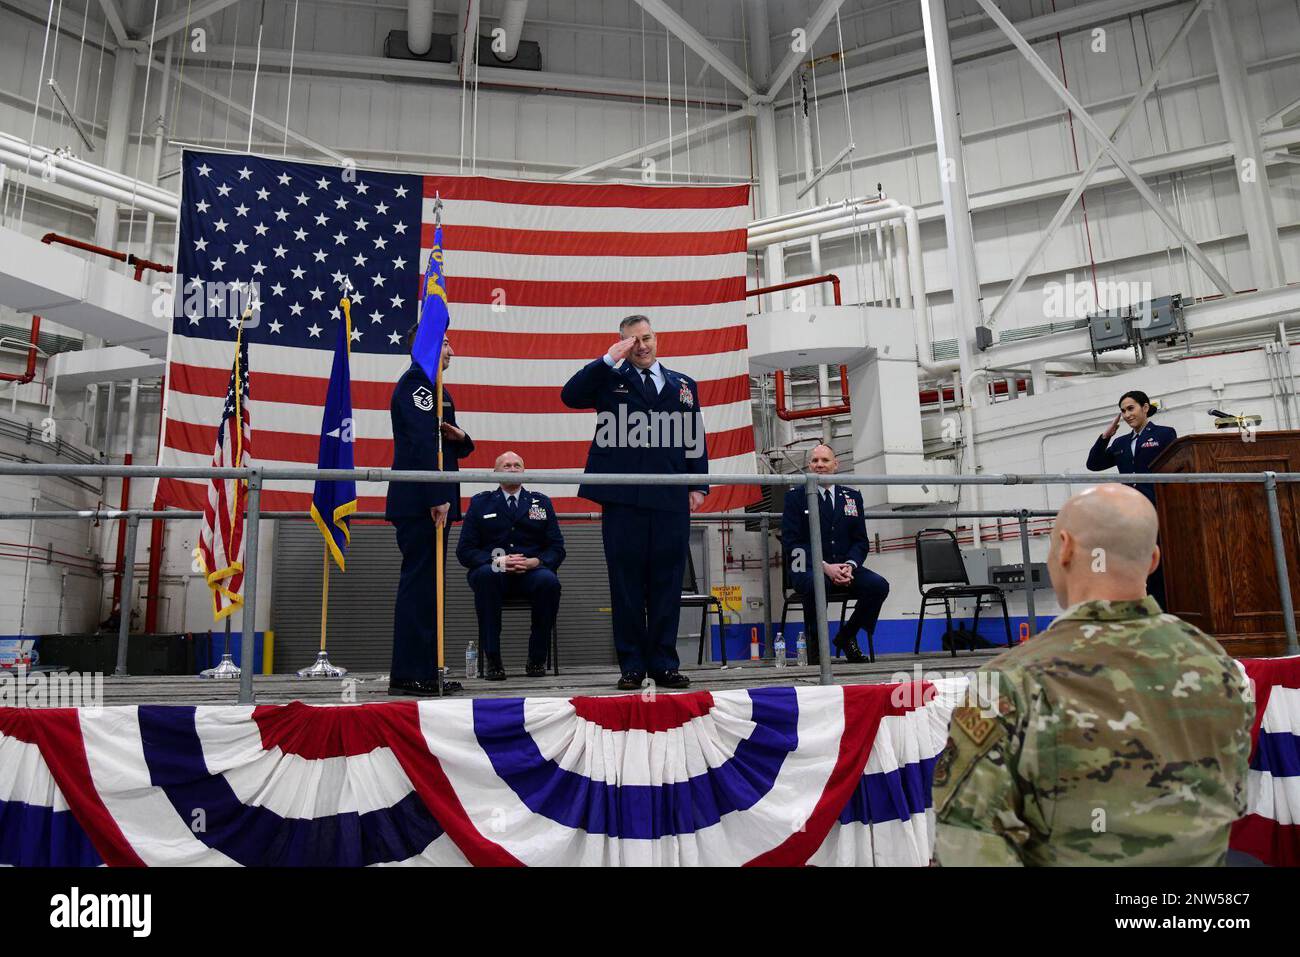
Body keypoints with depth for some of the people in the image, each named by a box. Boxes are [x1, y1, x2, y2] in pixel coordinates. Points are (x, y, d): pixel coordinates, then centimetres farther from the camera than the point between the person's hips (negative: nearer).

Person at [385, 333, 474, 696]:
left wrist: (461, 438, 3)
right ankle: (408, 675, -4)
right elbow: (422, 442, -20)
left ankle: (423, 670, 18)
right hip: (422, 502, -10)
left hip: (431, 502, 11)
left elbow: (456, 447, 26)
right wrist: (438, 498, -24)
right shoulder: (416, 382, -9)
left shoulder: (433, 385, 23)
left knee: (425, 584, 11)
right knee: (419, 583, -9)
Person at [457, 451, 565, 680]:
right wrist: (498, 561, -15)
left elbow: (557, 549, 8)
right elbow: (465, 551, 3)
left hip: (531, 574, 1)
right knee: (485, 574, -36)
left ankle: (537, 657, -16)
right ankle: (491, 658, -27)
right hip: (494, 574, -1)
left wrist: (534, 562, -13)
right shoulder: (480, 502, 10)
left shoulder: (541, 502, 14)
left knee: (549, 581, -33)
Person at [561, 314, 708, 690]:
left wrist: (698, 485, 6)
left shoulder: (683, 385, 18)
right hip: (622, 499, -2)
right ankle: (632, 665, 12)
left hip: (672, 500, 2)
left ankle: (664, 664, 15)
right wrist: (610, 359, -8)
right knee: (626, 583, 3)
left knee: (667, 583, 5)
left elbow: (696, 438, 16)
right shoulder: (610, 379, 11)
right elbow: (570, 395, -7)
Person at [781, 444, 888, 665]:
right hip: (808, 568, -4)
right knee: (815, 584, -38)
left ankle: (847, 635, 1)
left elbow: (861, 541, 11)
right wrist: (824, 566, -19)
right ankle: (815, 642, -12)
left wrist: (850, 565, -12)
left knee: (879, 585, -23)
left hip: (845, 566, 4)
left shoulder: (852, 496, 14)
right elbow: (792, 542, -6)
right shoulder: (796, 496, 3)